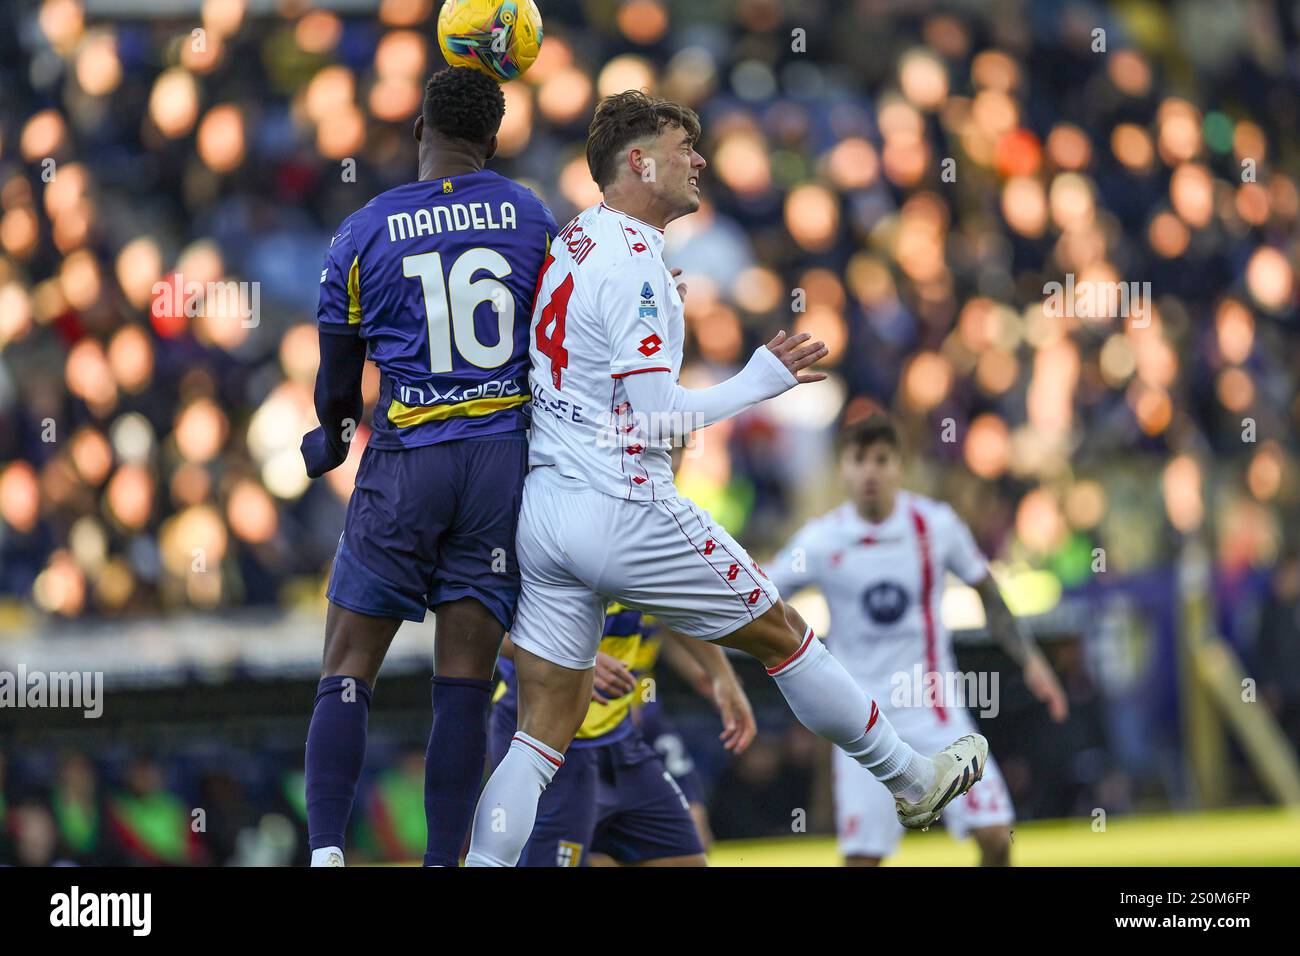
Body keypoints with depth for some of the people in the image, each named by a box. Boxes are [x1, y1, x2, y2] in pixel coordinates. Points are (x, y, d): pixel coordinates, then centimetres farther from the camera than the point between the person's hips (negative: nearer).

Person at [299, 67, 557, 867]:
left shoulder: (364, 233, 2)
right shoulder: (530, 218, 5)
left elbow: (337, 376, 12)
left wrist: (332, 439, 34)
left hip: (407, 461, -1)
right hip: (506, 452, 1)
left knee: (348, 672, 4)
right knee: (464, 682, 2)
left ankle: (326, 850, -10)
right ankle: (443, 861, -3)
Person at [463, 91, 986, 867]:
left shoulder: (570, 243, 12)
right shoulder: (634, 263, -15)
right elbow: (653, 418, -18)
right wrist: (763, 381, -8)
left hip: (541, 506, 8)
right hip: (623, 512, -8)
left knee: (542, 735, 3)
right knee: (784, 634, 12)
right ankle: (914, 782, 27)